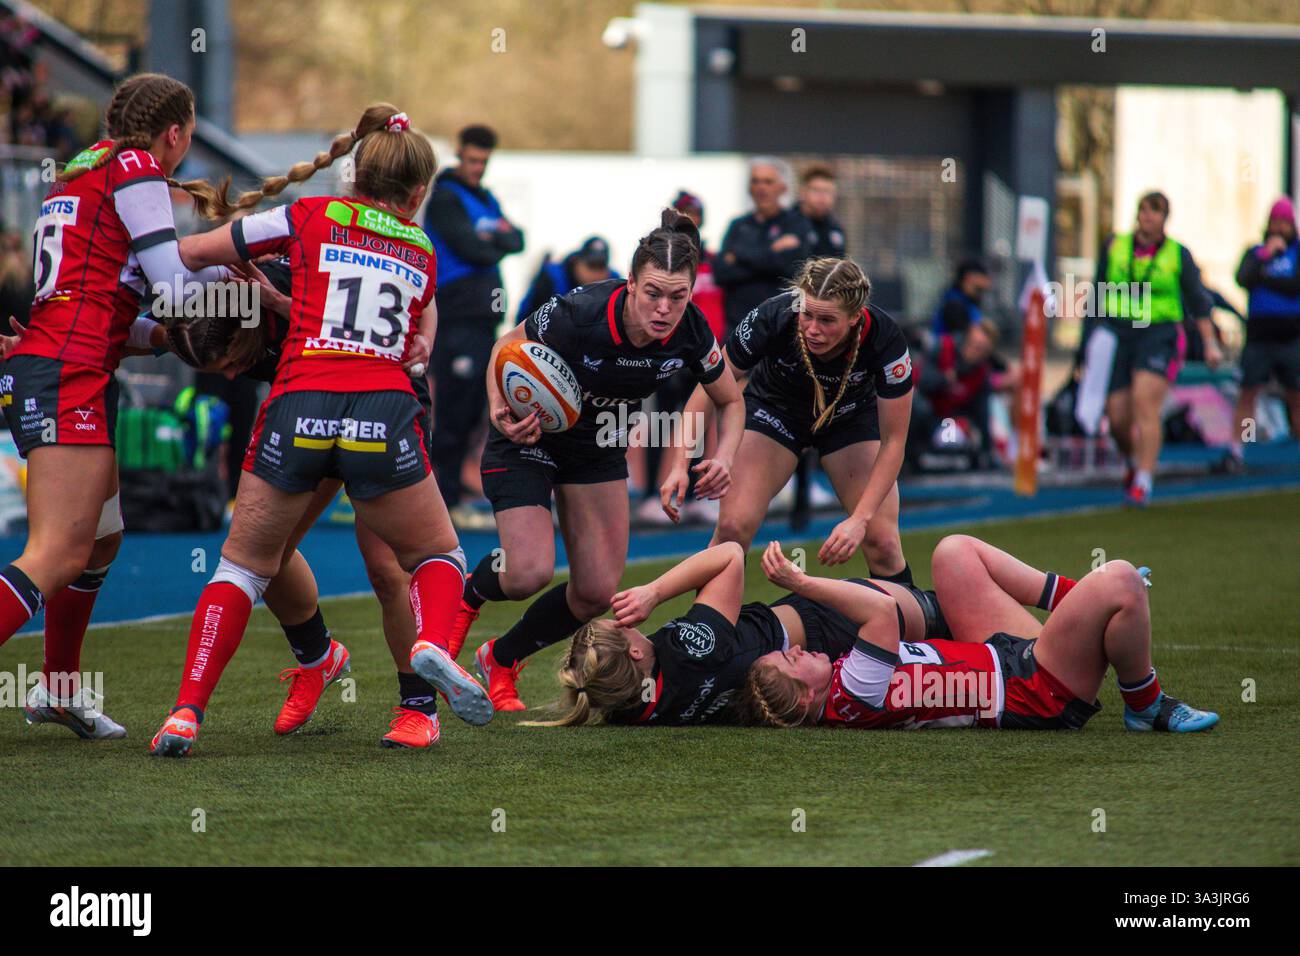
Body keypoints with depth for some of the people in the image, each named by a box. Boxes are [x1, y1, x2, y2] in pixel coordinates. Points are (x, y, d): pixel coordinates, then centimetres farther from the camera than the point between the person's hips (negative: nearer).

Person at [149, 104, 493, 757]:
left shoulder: (310, 218, 12)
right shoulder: (422, 254, 21)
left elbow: (188, 254, 16)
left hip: (298, 409, 0)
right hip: (385, 417, 1)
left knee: (244, 564, 15)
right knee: (438, 556, 20)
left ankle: (185, 713, 1)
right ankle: (433, 644, -13)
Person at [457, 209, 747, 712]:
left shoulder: (691, 333, -22)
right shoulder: (580, 314, -34)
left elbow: (731, 401, -2)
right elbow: (506, 349, -15)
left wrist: (723, 459, -21)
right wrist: (502, 410, -32)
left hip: (600, 449, 5)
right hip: (530, 438, -4)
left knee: (597, 590, 0)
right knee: (529, 572, -20)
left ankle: (500, 660, 26)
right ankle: (468, 595, 17)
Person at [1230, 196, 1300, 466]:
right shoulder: (1255, 252, 13)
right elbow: (1242, 279, -5)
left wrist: (1264, 276, -3)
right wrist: (1266, 254, -11)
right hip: (1259, 333, 1)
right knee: (1249, 391, -4)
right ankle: (1236, 448, -4)